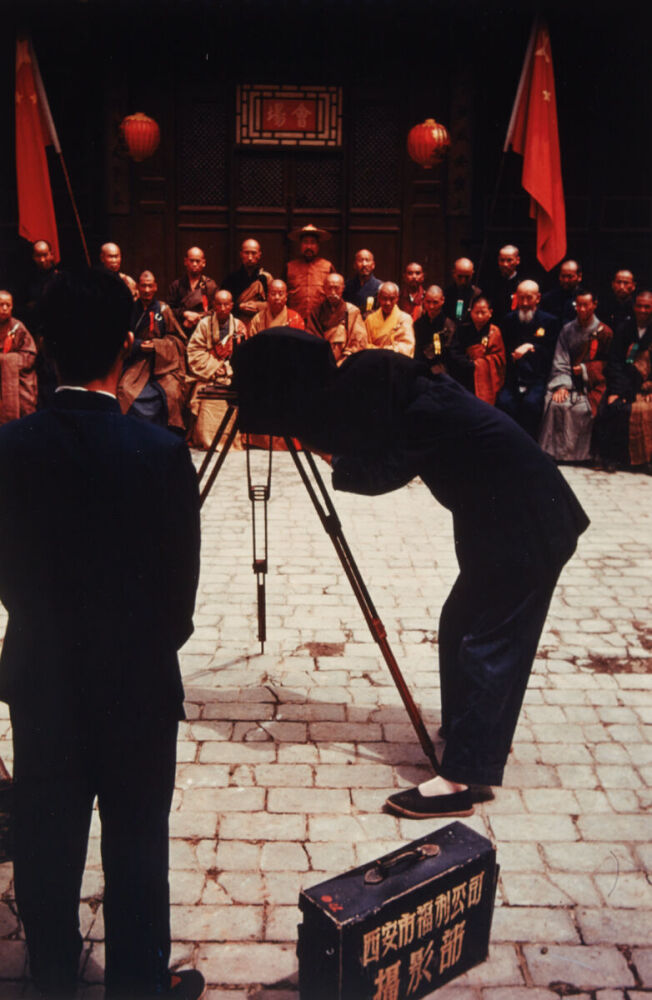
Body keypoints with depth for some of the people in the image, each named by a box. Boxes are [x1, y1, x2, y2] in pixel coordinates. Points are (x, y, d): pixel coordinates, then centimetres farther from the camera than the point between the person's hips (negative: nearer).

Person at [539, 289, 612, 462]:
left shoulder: (604, 332, 7)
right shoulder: (568, 330, 14)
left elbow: (606, 364, 8)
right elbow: (560, 361, 5)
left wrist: (585, 370, -6)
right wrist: (562, 384, -10)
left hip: (591, 383, -2)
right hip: (568, 381, 2)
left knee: (582, 408, -31)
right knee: (555, 403, -28)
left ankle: (578, 452, -18)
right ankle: (553, 450, -22)